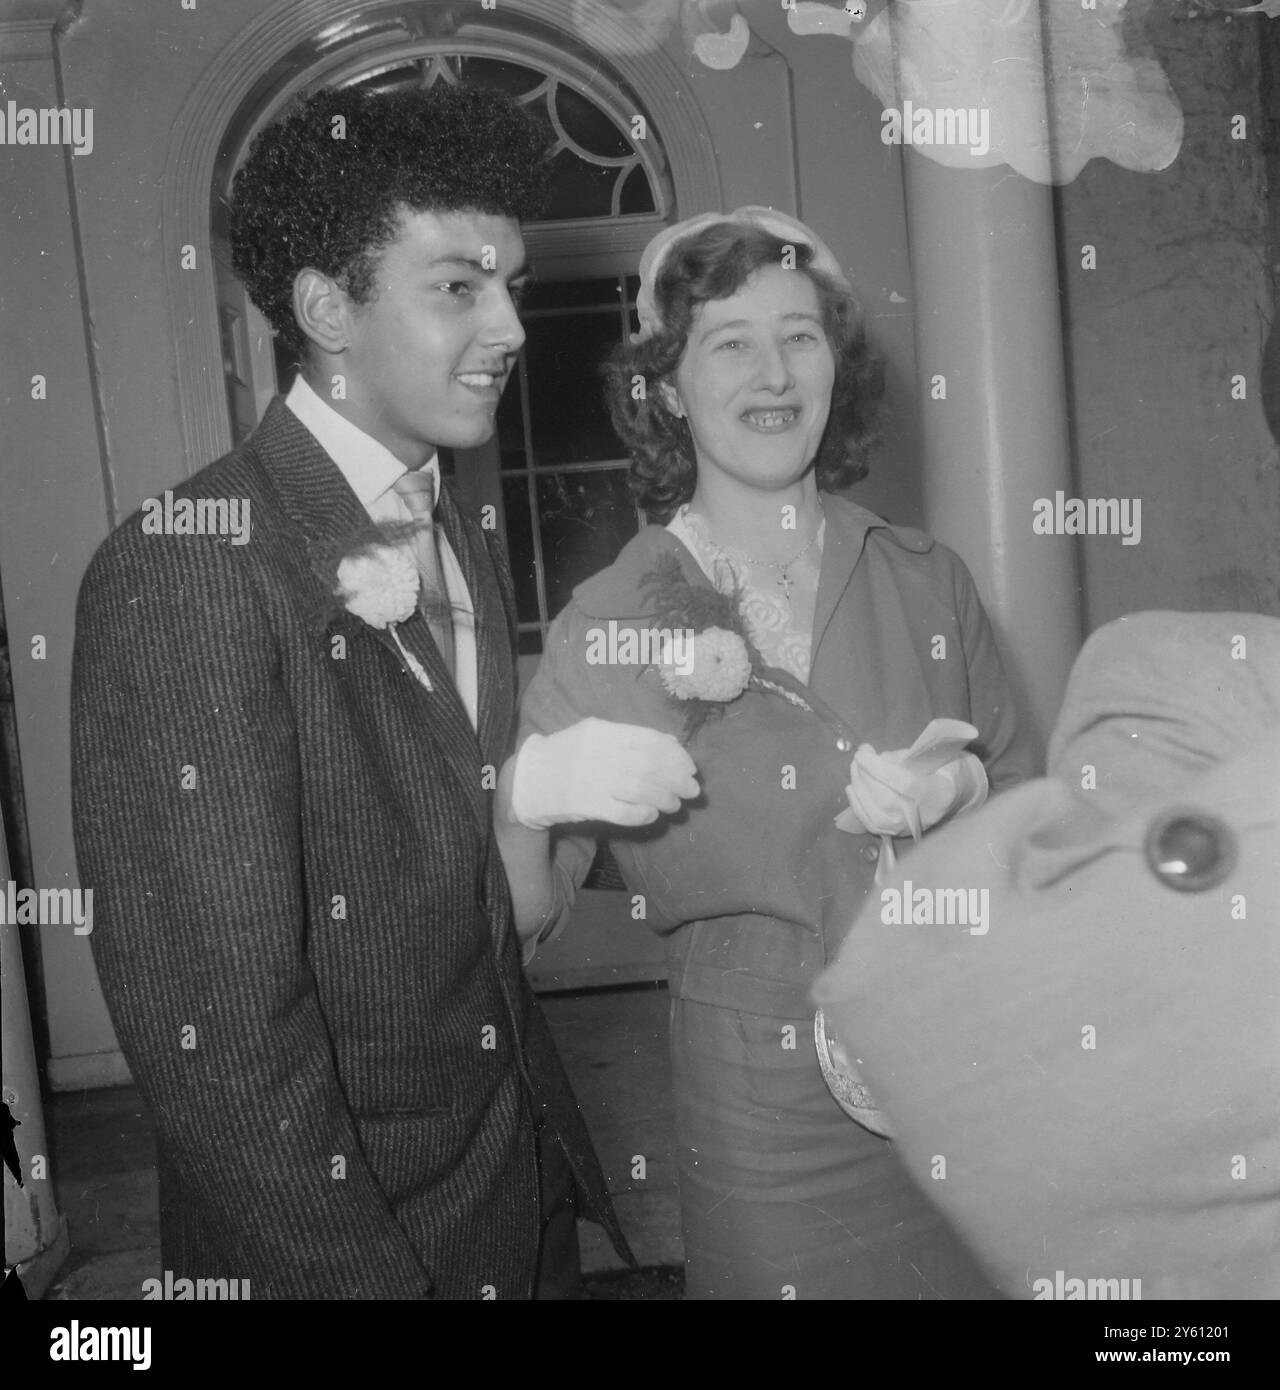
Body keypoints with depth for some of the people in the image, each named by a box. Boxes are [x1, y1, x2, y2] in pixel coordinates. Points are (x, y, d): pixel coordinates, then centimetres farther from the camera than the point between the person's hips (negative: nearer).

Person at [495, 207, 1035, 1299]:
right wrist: (528, 797, -27)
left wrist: (962, 796, -13)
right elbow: (521, 926, -8)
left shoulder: (927, 582, -2)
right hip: (769, 1127, -2)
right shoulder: (606, 627, -10)